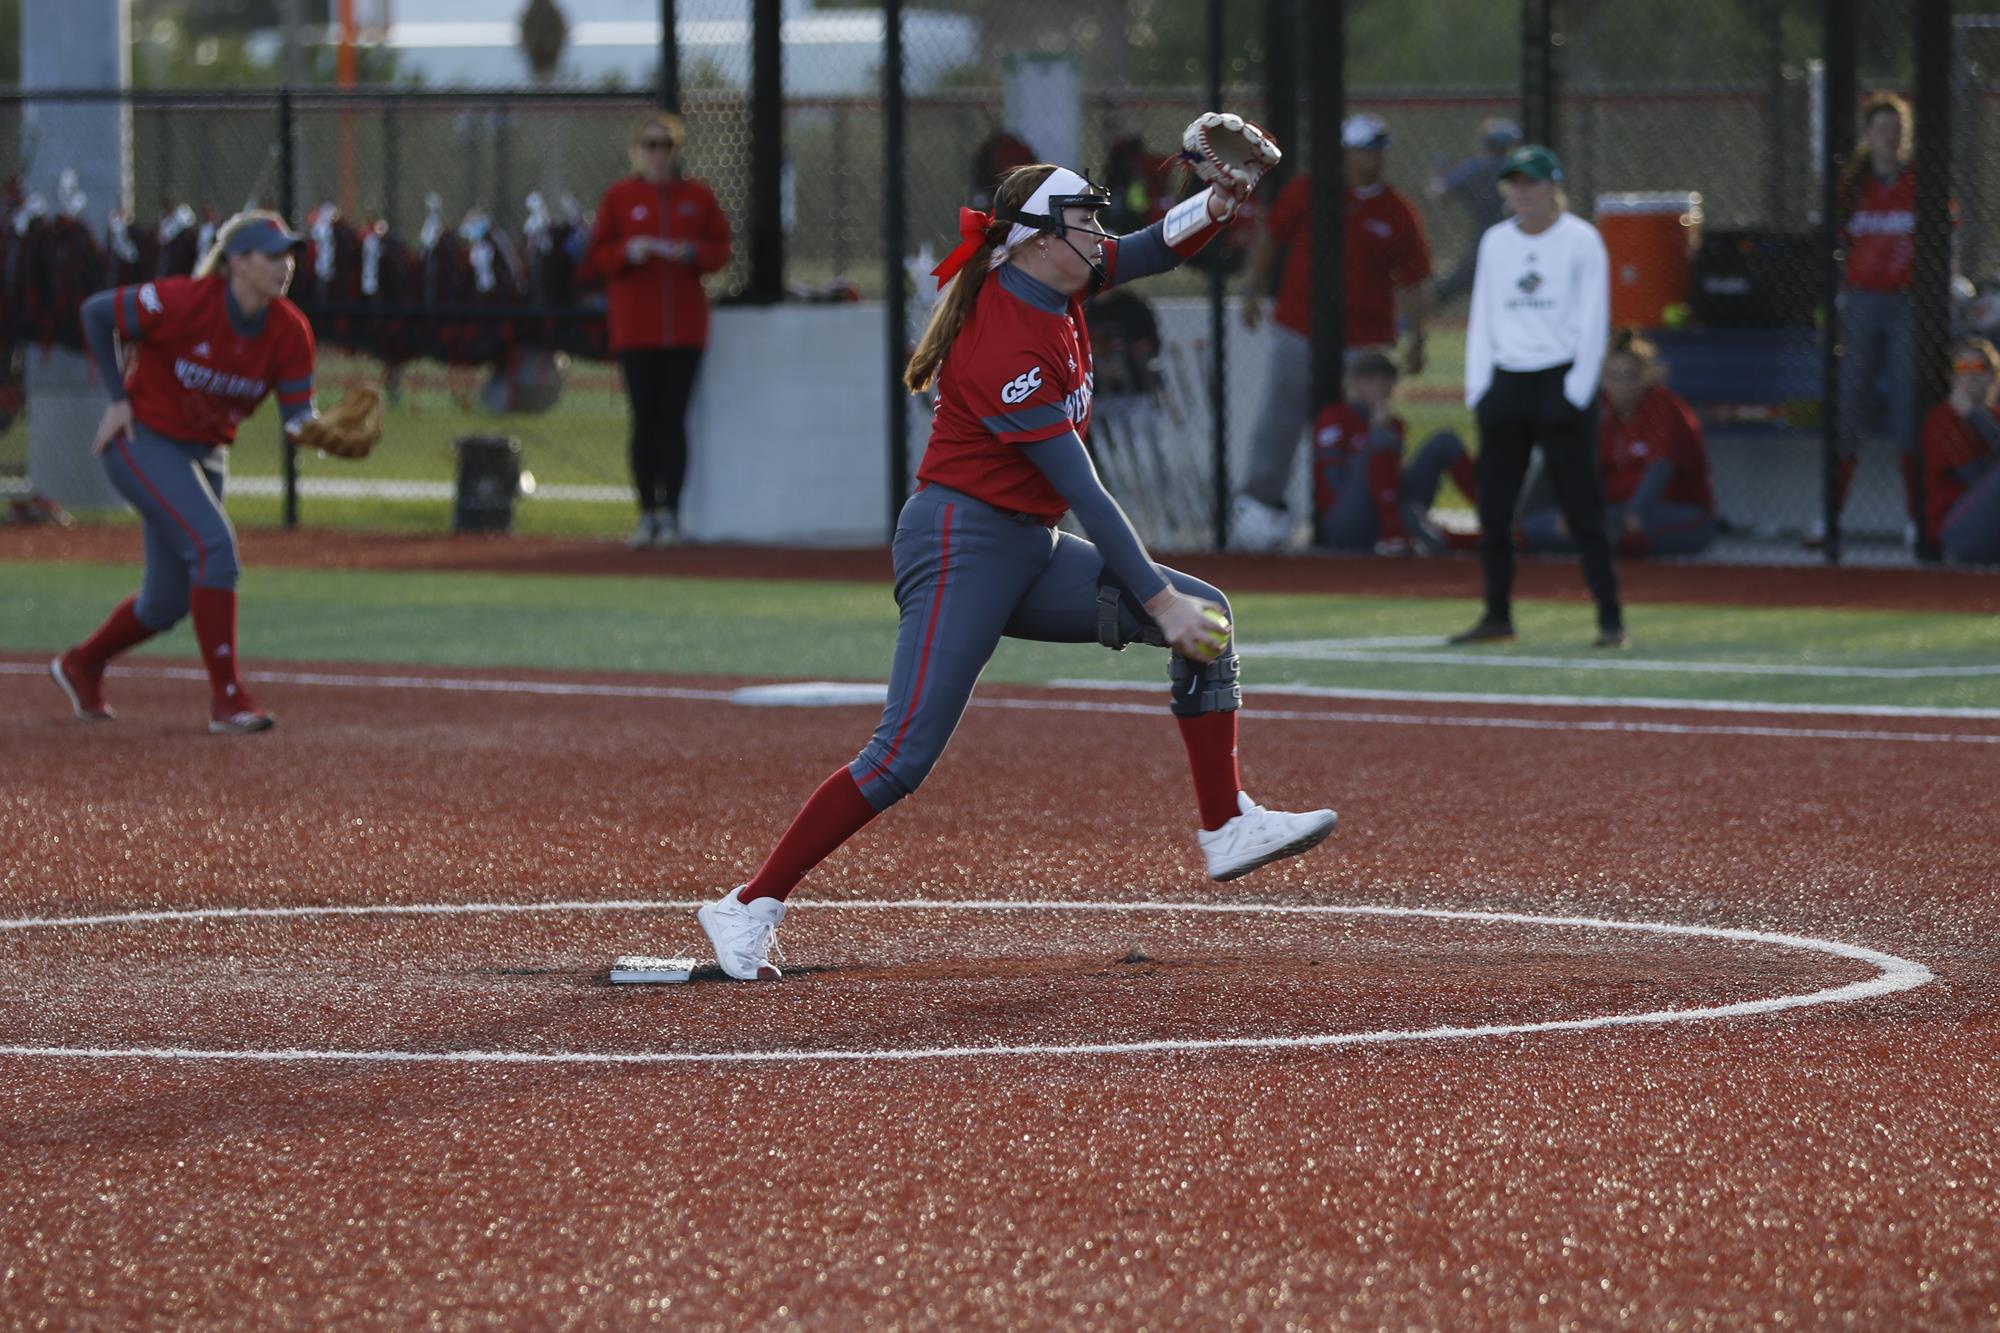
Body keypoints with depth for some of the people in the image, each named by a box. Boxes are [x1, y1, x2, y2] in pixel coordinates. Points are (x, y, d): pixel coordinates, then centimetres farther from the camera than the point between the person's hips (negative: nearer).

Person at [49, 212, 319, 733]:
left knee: (168, 600, 11)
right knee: (213, 544, -24)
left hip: (205, 454, 7)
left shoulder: (289, 332, -10)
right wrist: (117, 396, -13)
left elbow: (298, 412, -11)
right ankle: (227, 699, -20)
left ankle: (81, 666, 38)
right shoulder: (185, 302, -25)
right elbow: (96, 312, -14)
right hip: (142, 440, -7)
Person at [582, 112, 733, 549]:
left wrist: (693, 253, -11)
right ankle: (647, 513, 4)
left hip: (685, 328, 1)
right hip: (635, 328, -1)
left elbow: (720, 250, 9)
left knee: (673, 419, -2)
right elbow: (594, 261, 3)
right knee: (645, 419, -2)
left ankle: (670, 513, 2)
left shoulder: (697, 196, 8)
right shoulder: (619, 196, 5)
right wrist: (627, 253, -15)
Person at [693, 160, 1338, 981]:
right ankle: (749, 908, -13)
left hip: (1031, 555, 10)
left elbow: (1155, 250, 6)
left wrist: (1217, 205, -18)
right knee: (904, 757, -17)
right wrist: (1159, 601, -20)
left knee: (1202, 616, 5)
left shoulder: (1050, 283, 4)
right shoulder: (1008, 348, -22)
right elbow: (1083, 494, -22)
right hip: (964, 544, -10)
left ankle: (1226, 828, 5)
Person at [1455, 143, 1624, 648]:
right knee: (1493, 507, 4)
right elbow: (1482, 317, 14)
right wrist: (1478, 389, 5)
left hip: (1560, 381, -5)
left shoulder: (1581, 240, -2)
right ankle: (1497, 616, 11)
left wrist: (1577, 393, -11)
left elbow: (1593, 322, -4)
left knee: (1582, 507, -7)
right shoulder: (1495, 242, 13)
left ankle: (1610, 618, -5)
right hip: (1505, 385, 5)